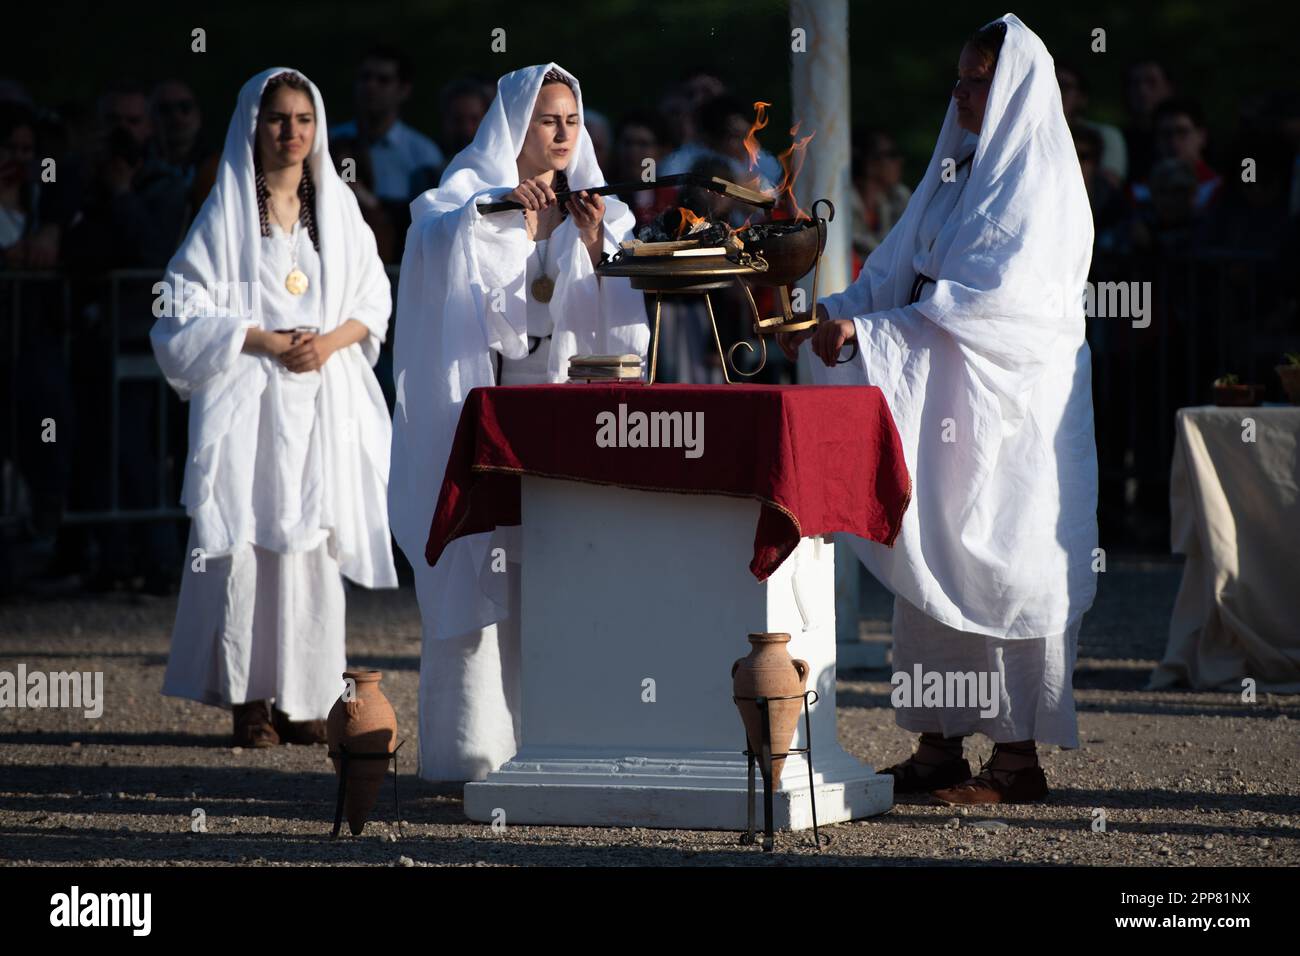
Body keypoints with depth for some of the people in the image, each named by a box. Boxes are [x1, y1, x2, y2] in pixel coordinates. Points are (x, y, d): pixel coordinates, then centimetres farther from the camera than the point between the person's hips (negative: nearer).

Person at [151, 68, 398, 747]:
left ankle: (304, 699, 1)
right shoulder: (227, 212, 2)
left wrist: (331, 342, -7)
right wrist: (266, 341, -11)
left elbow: (373, 299, 12)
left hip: (325, 401, 3)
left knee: (314, 544, -1)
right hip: (249, 400, -3)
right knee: (249, 543, -8)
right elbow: (186, 309, -3)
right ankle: (249, 699, -5)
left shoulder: (338, 206, 12)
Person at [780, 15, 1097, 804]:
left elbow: (998, 299, -19)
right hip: (937, 404, 8)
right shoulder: (957, 171, 15)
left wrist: (870, 332, -22)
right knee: (931, 568, 6)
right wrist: (828, 318, -2)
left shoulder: (1039, 183, -10)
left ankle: (1018, 758, -4)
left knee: (996, 564, -7)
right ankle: (939, 748, 10)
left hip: (1009, 406, -8)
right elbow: (898, 273, 15)